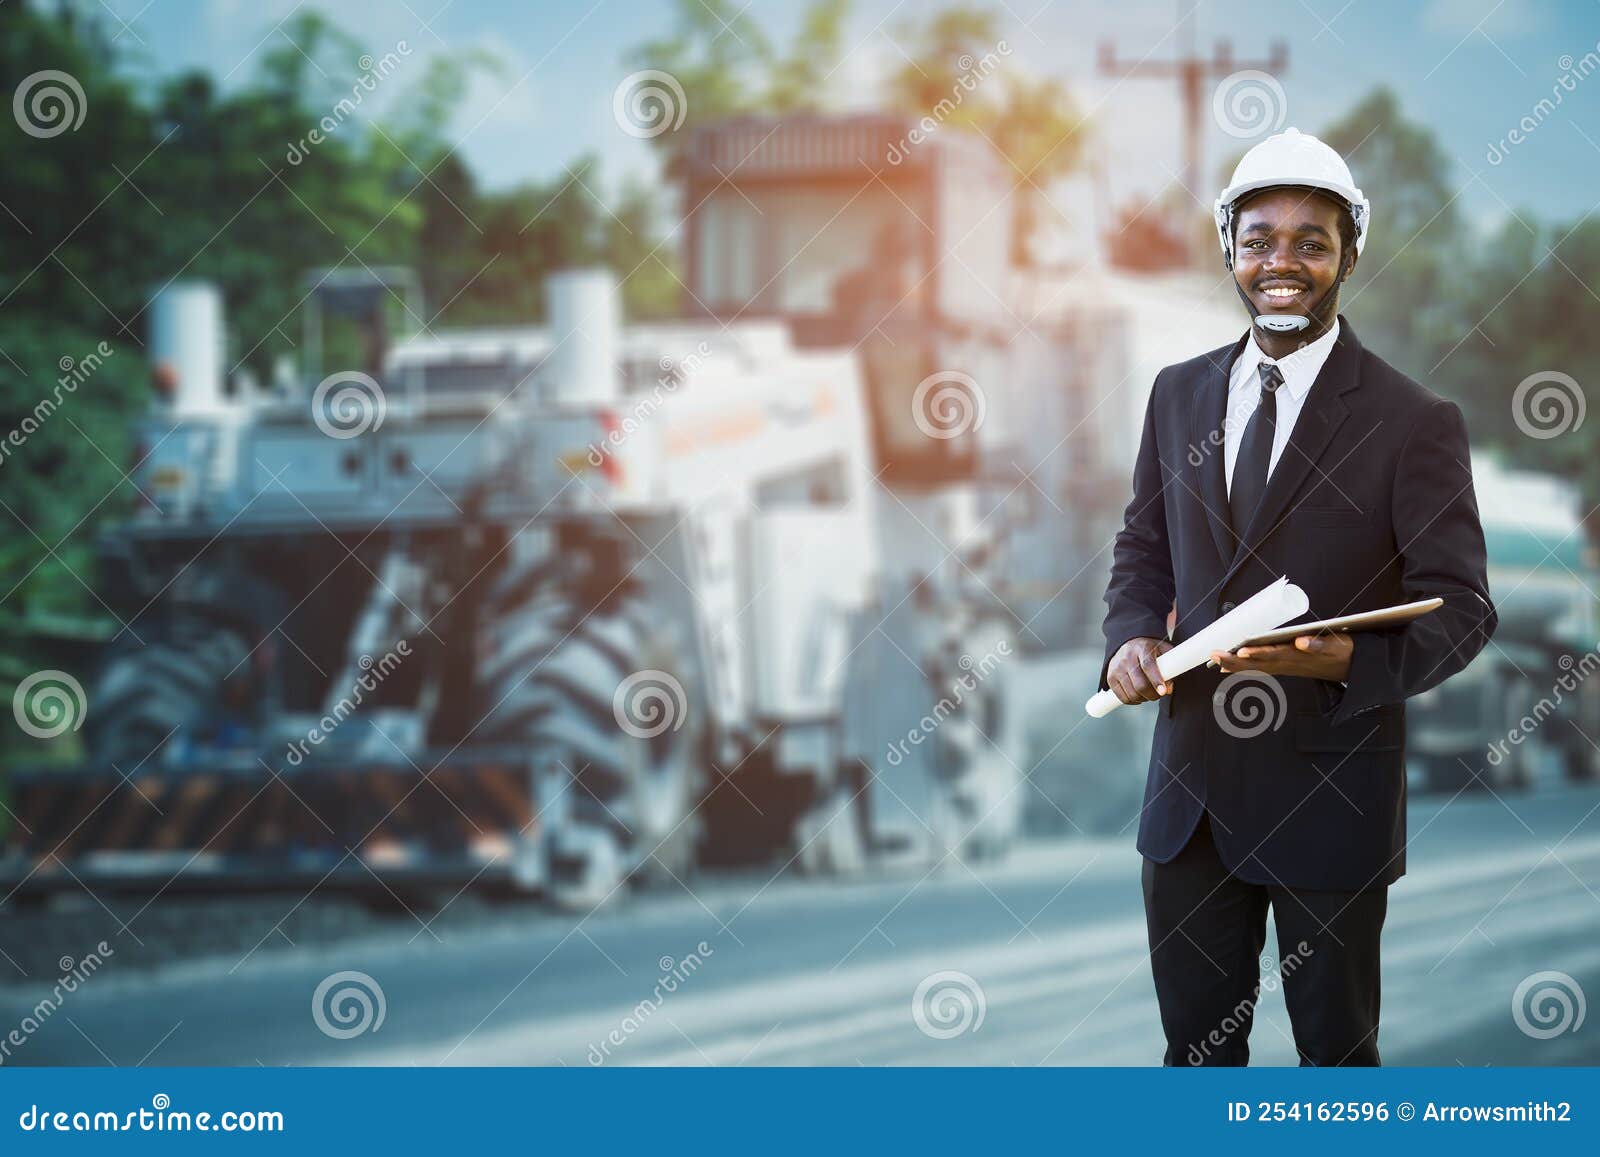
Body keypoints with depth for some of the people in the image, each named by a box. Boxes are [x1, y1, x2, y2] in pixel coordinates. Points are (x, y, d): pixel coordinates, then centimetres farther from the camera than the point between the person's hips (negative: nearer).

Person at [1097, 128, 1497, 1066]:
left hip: (1329, 795, -4)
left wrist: (1348, 659, -28)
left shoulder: (1416, 424, -9)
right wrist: (1132, 637, -6)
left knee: (1336, 1046, 10)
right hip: (1191, 784, 4)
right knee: (1197, 1044, 13)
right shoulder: (1179, 395, 7)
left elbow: (1460, 609, -10)